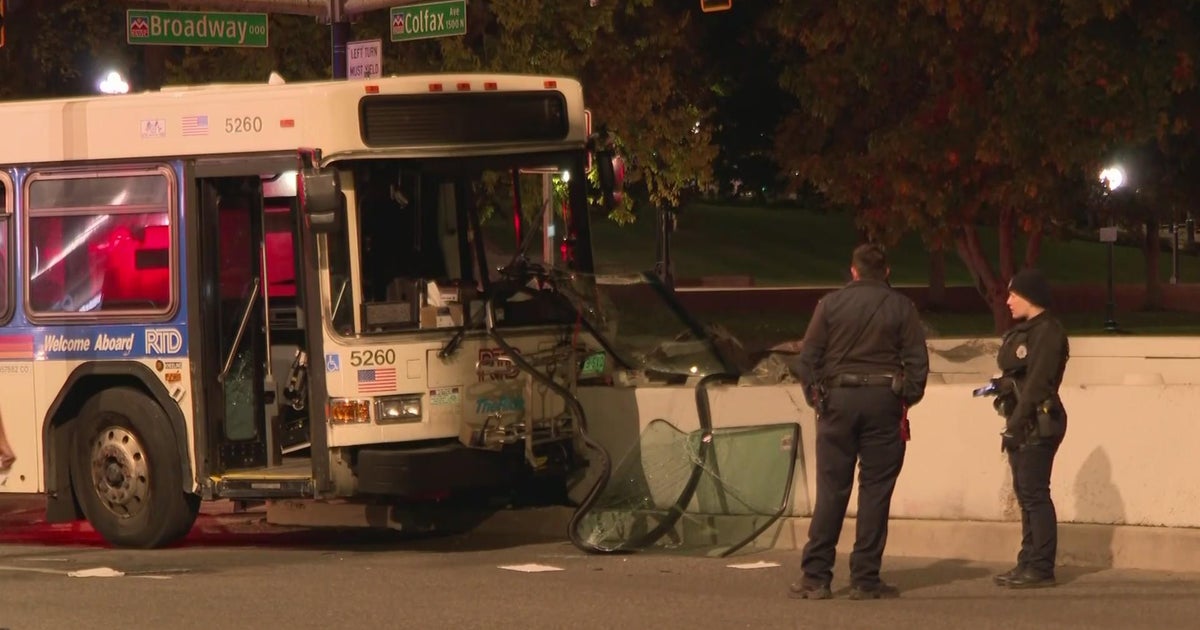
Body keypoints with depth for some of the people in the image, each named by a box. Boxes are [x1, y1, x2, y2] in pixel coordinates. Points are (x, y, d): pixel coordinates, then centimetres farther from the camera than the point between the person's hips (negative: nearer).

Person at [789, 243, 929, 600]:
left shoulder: (831, 304, 4)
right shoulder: (901, 307, 3)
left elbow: (807, 359, 1)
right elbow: (917, 360, -1)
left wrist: (816, 397, 8)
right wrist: (908, 399, 8)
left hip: (839, 398, 1)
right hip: (883, 401, -1)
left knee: (831, 490, 3)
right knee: (875, 490, 2)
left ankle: (815, 577, -1)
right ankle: (866, 580, 1)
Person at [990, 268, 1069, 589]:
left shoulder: (1047, 332, -13)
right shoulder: (1024, 331, 18)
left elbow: (1037, 382, -20)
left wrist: (1016, 424, -21)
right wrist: (1000, 385, 4)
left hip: (1038, 425, -10)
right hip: (1024, 425, 10)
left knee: (1034, 494, -10)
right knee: (1025, 494, 12)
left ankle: (1041, 568, -8)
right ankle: (1029, 563, 16)